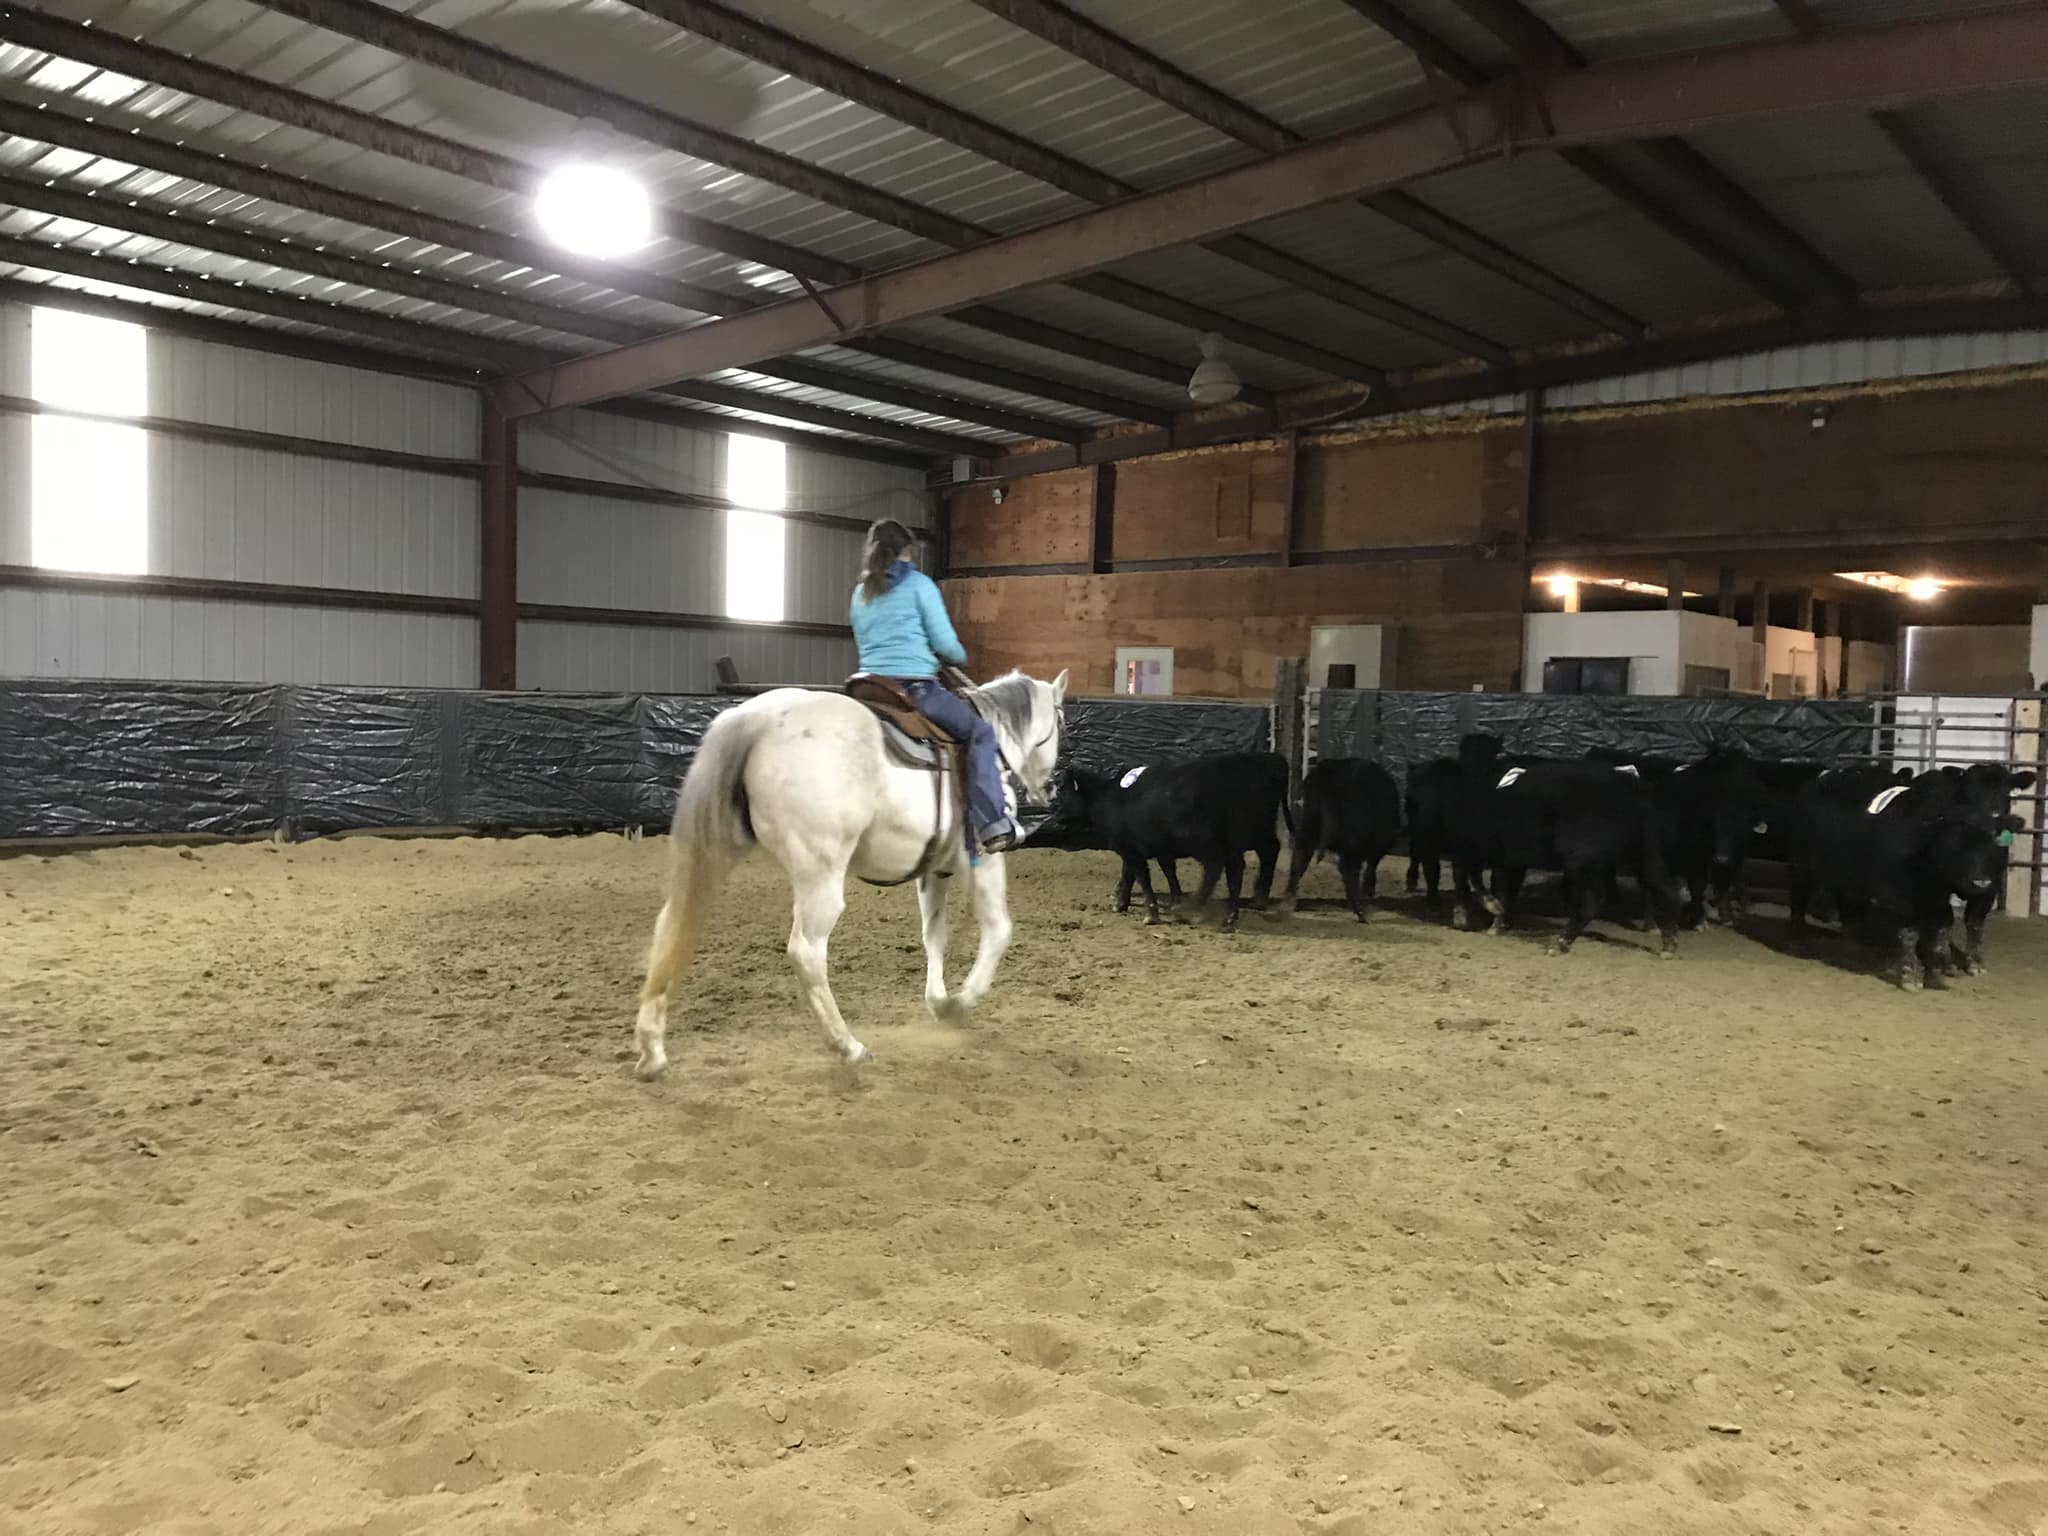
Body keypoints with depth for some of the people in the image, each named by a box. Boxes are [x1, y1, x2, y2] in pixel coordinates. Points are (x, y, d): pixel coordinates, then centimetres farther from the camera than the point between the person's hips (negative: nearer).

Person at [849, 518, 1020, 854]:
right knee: (980, 732, 6)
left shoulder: (861, 594, 17)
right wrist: (961, 658, 17)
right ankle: (992, 824, -8)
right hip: (915, 688, -6)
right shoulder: (919, 584, -1)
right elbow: (944, 643, -4)